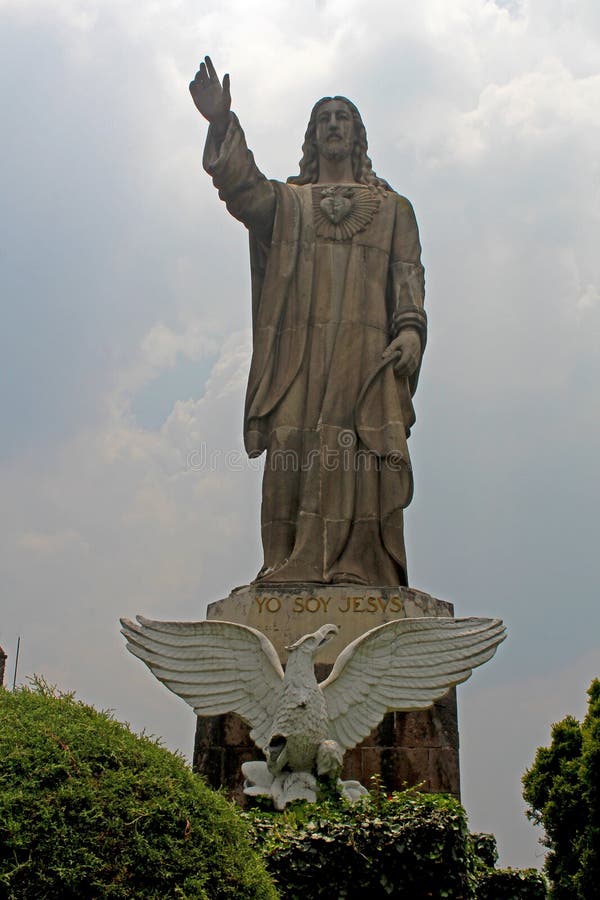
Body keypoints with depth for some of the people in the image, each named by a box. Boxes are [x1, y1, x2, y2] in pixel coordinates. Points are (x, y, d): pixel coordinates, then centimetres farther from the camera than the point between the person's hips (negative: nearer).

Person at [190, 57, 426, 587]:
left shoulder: (392, 209, 23)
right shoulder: (286, 202, 22)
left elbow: (409, 275, 12)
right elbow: (242, 187, 2)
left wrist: (410, 329, -8)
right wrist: (223, 125, -16)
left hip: (367, 350, 0)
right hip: (300, 351, 0)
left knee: (362, 461, -12)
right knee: (295, 455, -13)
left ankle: (360, 573, -15)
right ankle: (294, 569, -15)